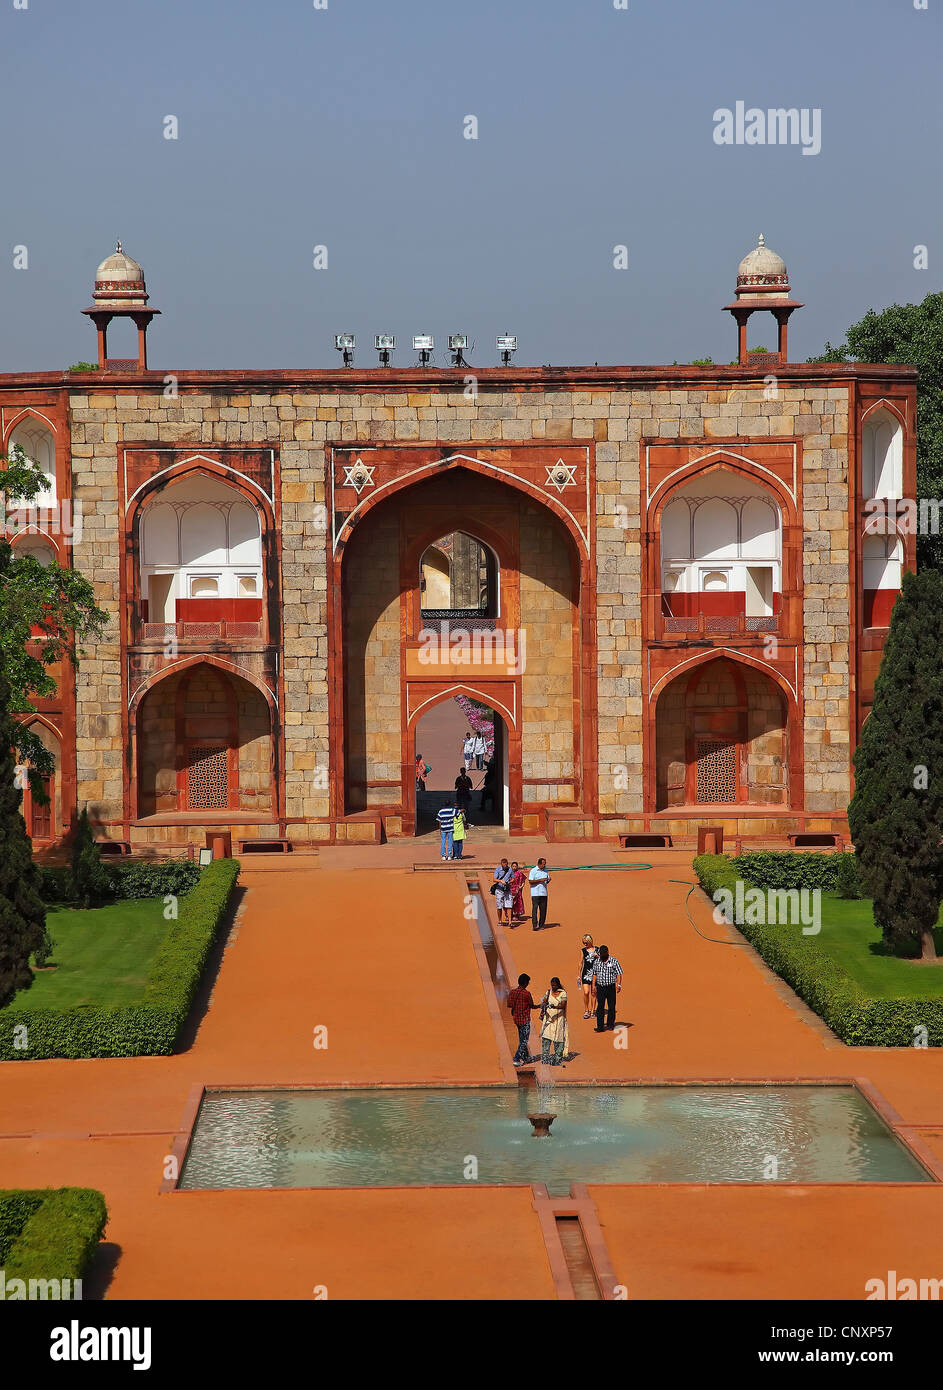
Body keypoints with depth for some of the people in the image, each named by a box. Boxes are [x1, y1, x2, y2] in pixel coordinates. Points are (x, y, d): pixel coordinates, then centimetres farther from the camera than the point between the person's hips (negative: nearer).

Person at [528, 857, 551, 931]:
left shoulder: (545, 870, 13)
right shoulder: (533, 871, -5)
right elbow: (531, 881, -11)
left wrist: (548, 880, -5)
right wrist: (540, 880, -20)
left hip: (544, 893, 5)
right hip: (535, 893, -5)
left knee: (543, 909, 3)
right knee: (535, 909, -8)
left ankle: (541, 925, 10)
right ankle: (535, 926, -9)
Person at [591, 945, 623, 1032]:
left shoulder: (613, 961, -4)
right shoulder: (597, 961, 7)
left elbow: (619, 974, -5)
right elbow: (595, 974, 14)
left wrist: (618, 984, -15)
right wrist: (593, 985, 10)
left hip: (611, 987, -2)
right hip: (600, 987, 2)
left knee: (611, 1007, 6)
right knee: (600, 1007, -4)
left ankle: (610, 1025, 19)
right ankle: (600, 1026, -4)